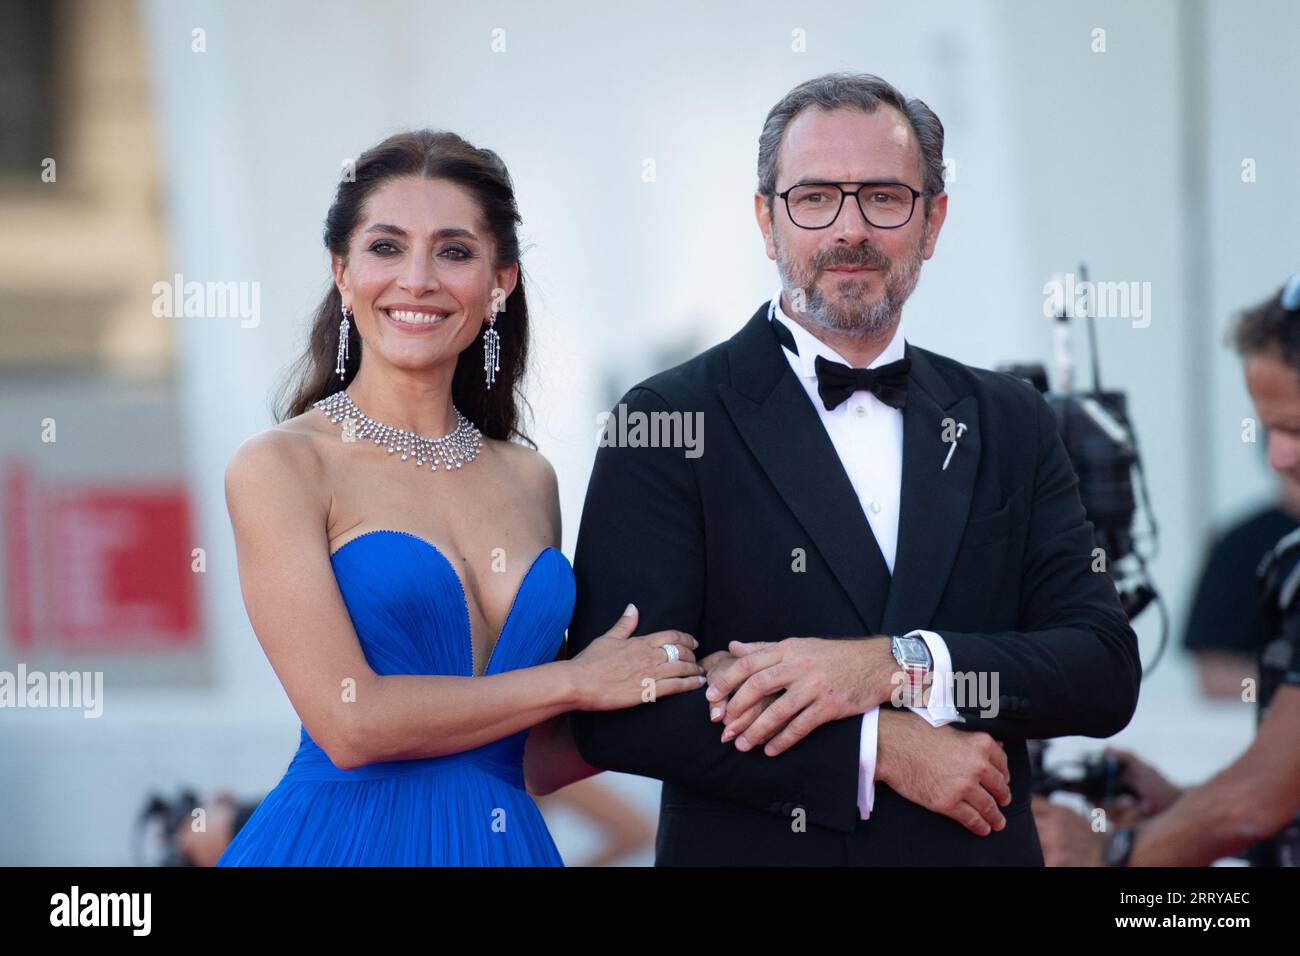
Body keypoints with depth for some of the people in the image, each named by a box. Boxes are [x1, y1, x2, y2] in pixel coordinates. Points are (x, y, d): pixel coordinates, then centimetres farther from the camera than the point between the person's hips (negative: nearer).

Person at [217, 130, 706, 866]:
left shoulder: (530, 480, 9)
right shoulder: (283, 466, -7)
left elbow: (528, 764, 13)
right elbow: (349, 722, -17)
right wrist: (576, 680, -9)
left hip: (506, 842, 5)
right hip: (347, 842, -5)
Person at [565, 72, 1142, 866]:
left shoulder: (1012, 424, 3)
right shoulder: (666, 424, -8)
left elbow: (1108, 674, -4)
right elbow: (614, 711, -16)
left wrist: (898, 665, -20)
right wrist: (881, 748, -20)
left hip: (977, 850, 3)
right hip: (755, 853, -3)